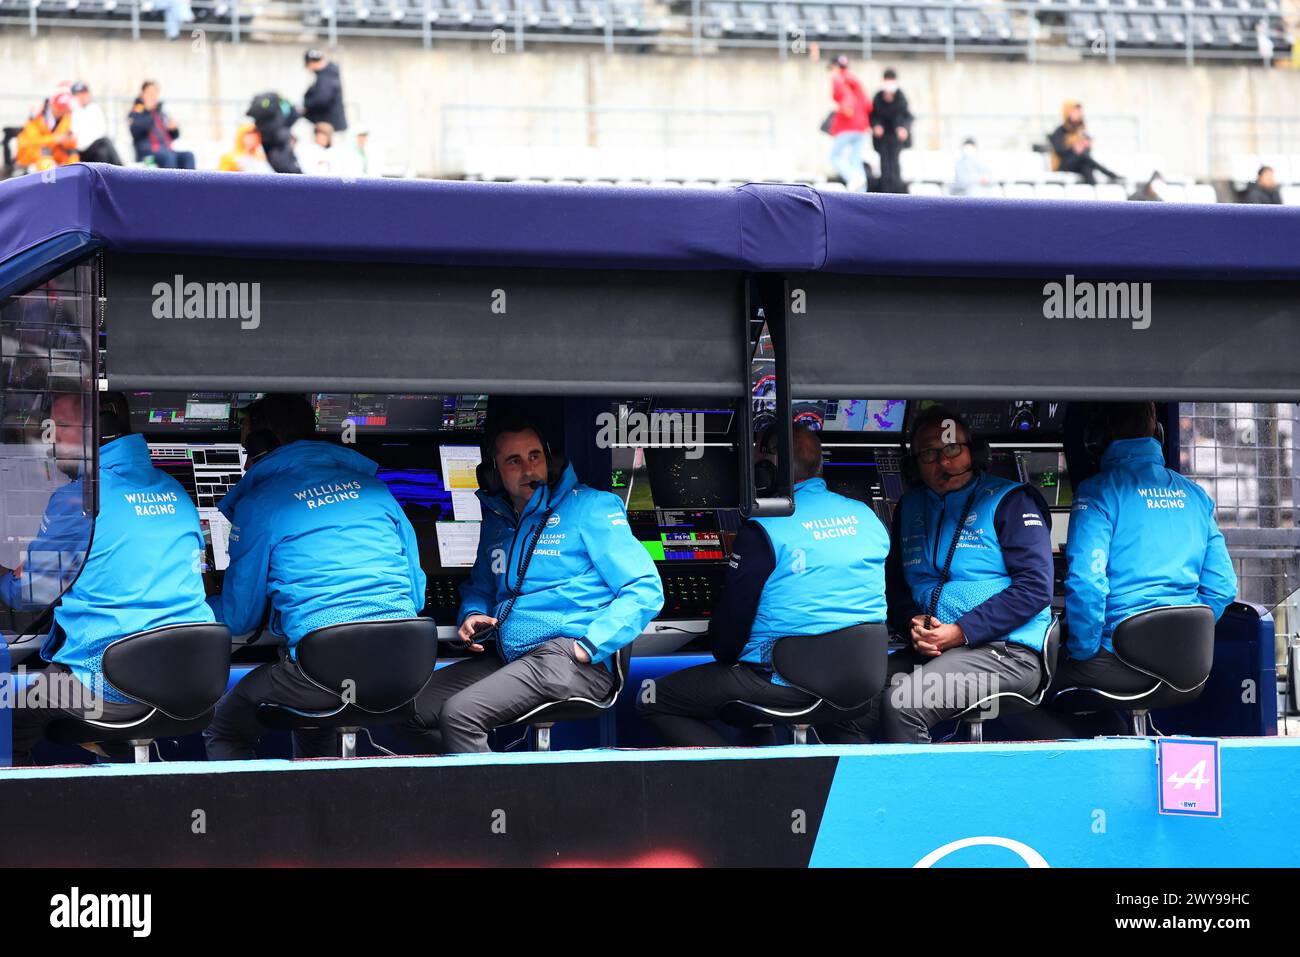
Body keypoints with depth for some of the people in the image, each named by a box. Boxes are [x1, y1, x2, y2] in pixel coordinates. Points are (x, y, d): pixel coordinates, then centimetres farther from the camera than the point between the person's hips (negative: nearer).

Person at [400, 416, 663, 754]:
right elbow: (480, 586, 33)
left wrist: (588, 646, -17)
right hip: (509, 659, 8)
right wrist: (472, 616, 8)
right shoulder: (497, 520, 18)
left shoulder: (590, 507, -3)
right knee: (413, 713, -3)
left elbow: (645, 589, -9)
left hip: (571, 660, -8)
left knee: (459, 714, -26)